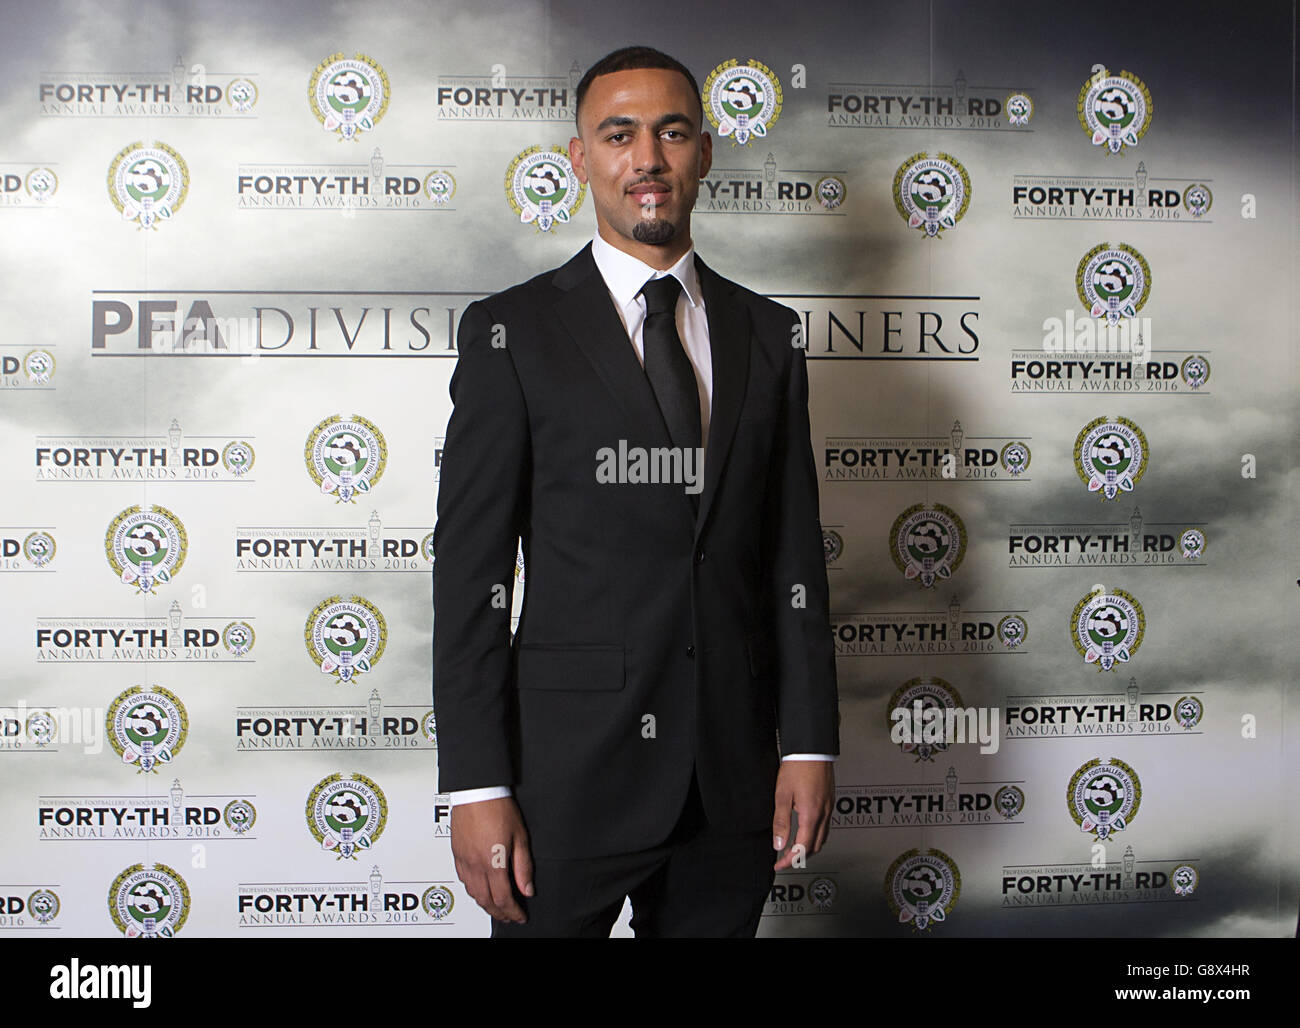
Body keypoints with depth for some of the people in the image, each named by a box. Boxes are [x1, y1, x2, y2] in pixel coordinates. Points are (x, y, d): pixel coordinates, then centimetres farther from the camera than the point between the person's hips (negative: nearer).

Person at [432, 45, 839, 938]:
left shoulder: (768, 334, 10)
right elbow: (471, 568, -5)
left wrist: (810, 741, 3)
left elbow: (796, 550, 9)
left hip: (733, 779, 3)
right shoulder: (513, 331, -1)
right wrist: (476, 786, -10)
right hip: (570, 770, -3)